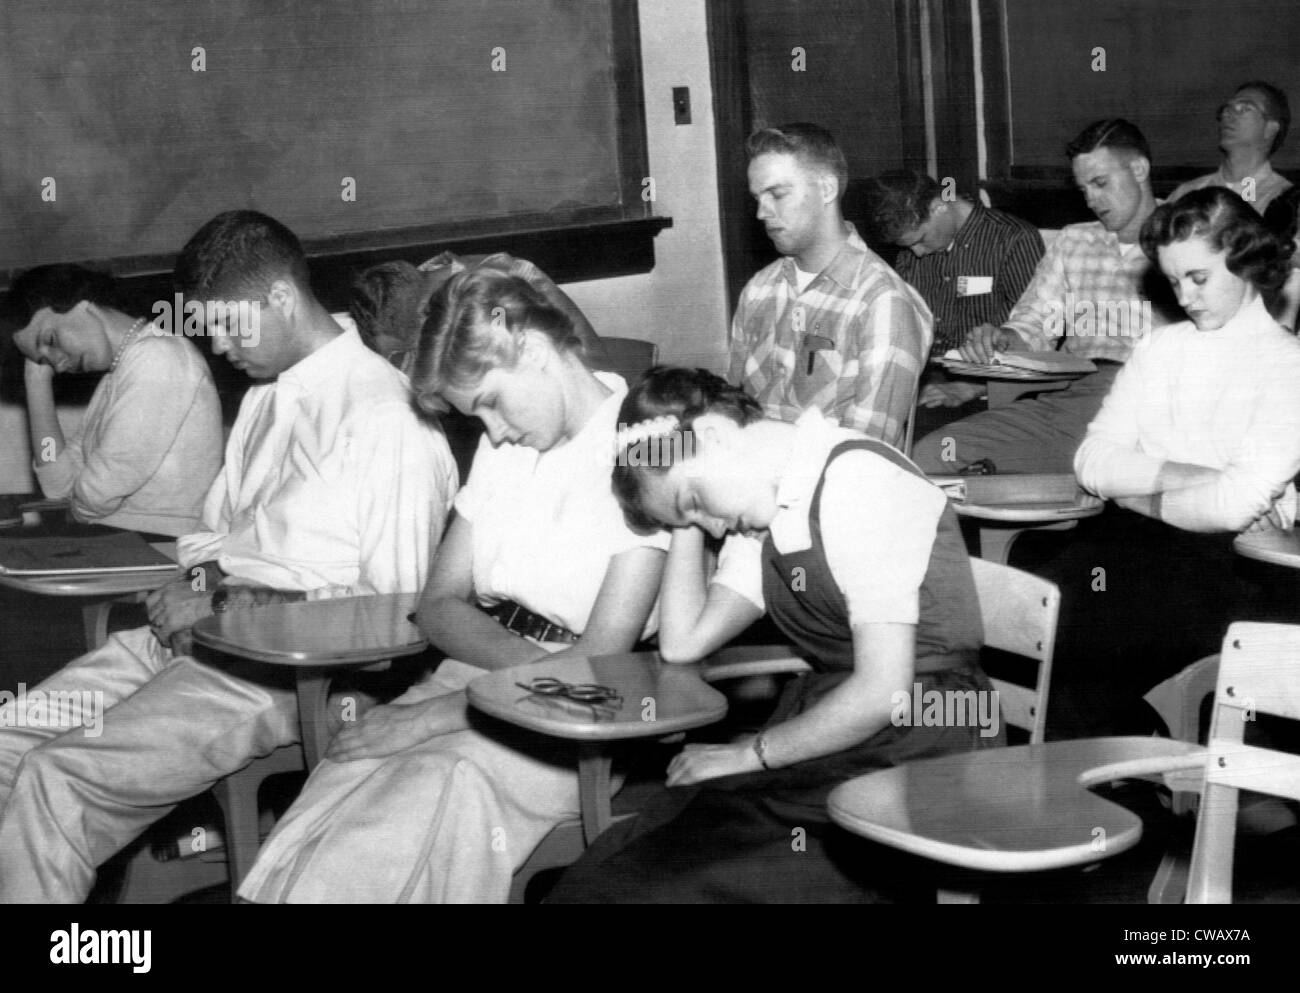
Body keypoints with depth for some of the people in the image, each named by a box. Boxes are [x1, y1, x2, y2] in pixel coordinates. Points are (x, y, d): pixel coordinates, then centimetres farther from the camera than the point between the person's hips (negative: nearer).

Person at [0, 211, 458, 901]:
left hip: (285, 665, -9)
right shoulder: (266, 395, 16)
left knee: (56, 780, -21)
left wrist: (225, 602, -13)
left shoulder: (384, 416, -13)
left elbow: (395, 605, -14)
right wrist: (200, 583, -1)